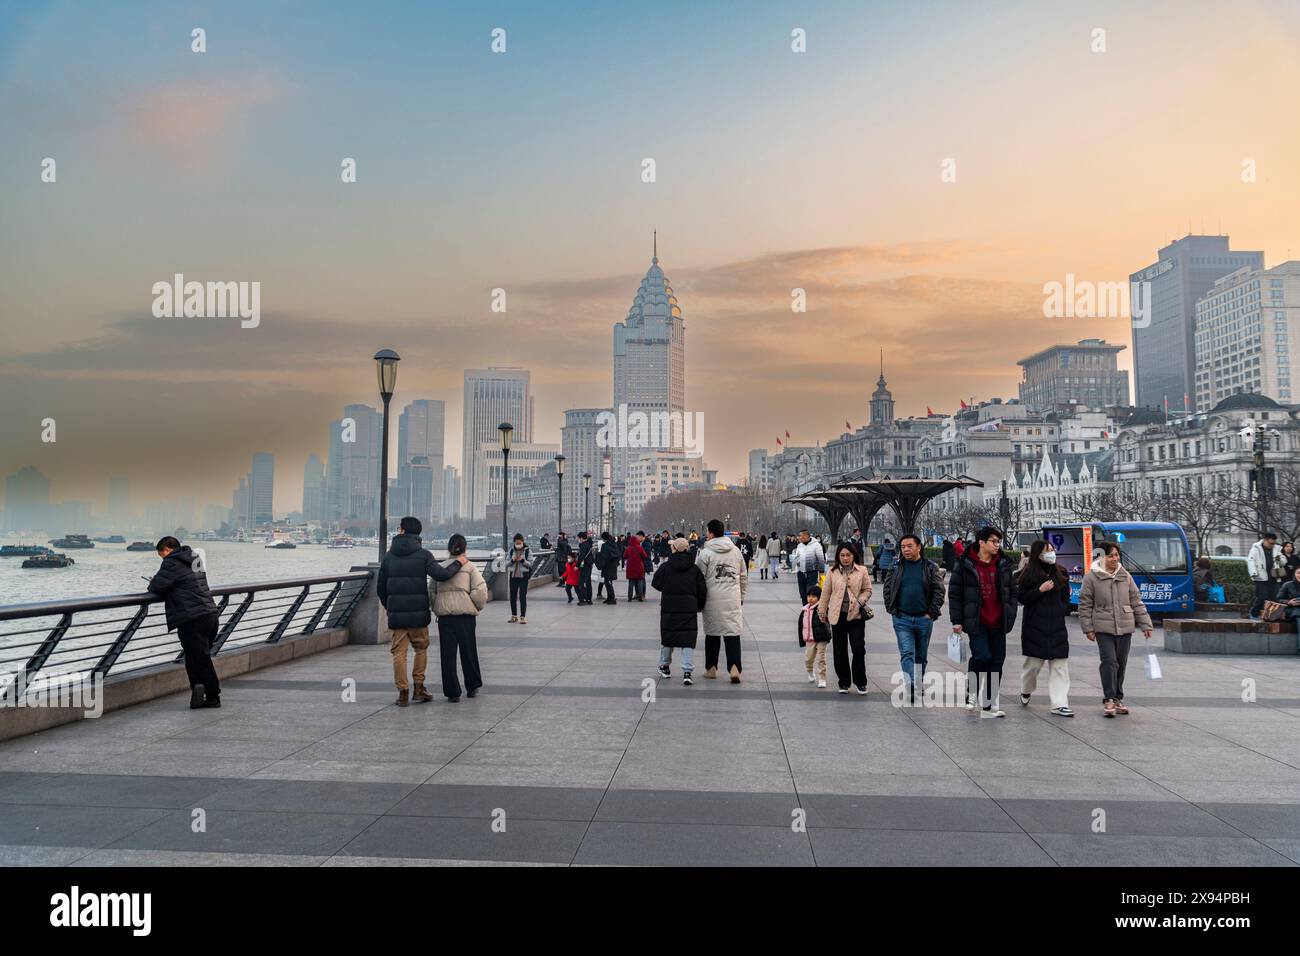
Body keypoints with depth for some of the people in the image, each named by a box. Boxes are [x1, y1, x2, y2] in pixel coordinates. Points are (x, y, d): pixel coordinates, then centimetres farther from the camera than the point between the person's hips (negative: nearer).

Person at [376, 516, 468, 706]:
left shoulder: (389, 556, 6)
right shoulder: (423, 555, -5)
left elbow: (380, 588, 10)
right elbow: (440, 575, -18)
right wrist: (459, 563, -4)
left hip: (396, 613, 2)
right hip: (418, 612, -2)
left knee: (399, 653, 6)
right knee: (421, 649, 14)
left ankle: (403, 693, 5)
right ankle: (418, 689, 12)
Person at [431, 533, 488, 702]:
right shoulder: (470, 567, -1)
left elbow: (432, 592, 8)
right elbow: (480, 591, -11)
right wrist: (478, 607, 5)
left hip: (444, 616, 1)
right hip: (465, 614, -1)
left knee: (448, 654, 6)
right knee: (468, 652, 13)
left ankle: (452, 692, 6)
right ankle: (472, 687, 26)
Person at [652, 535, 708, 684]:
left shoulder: (665, 567, -5)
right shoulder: (694, 568, 0)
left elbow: (656, 584, 3)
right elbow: (702, 590, 3)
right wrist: (699, 606, 16)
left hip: (668, 607, 0)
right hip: (689, 609, 0)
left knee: (667, 635, 16)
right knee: (688, 639, 0)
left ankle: (664, 666, 32)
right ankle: (687, 672, -10)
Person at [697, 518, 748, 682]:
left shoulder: (705, 552, -6)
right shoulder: (736, 550, 7)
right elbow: (744, 577, 14)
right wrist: (741, 596, 24)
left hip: (712, 599, -2)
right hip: (733, 599, 2)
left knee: (712, 633, 11)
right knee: (733, 632, 1)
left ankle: (711, 668, 19)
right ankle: (734, 667, -12)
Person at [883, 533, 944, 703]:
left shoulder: (930, 567, 2)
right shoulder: (897, 567, 4)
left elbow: (939, 591, 0)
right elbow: (888, 589, 9)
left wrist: (932, 613, -6)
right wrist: (892, 610, 0)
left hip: (924, 619, 0)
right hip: (902, 619, 0)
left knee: (921, 656, 12)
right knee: (907, 654, -11)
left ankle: (919, 684, 26)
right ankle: (912, 687, -18)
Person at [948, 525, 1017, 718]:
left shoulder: (1003, 564, 9)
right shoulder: (965, 565, -4)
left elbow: (1012, 591, 16)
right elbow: (954, 593, -1)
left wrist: (1010, 616, 7)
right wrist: (956, 621, -5)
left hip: (998, 623, 5)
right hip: (977, 622, -5)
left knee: (997, 661, 6)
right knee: (981, 657, -16)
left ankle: (989, 705, 16)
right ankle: (971, 692, 9)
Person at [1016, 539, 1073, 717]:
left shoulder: (1060, 573, 9)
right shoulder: (1030, 574, -4)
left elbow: (1065, 596, 21)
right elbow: (1021, 597, -8)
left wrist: (1064, 610, 10)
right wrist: (1040, 590, -17)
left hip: (1057, 626, 4)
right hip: (1035, 626, -4)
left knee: (1060, 664, -2)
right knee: (1034, 661, 5)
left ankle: (1059, 704, 0)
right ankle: (1026, 691, 32)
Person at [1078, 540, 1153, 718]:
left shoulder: (1125, 576, 10)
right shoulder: (1092, 577, -3)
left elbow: (1136, 601, 13)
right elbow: (1085, 604, -1)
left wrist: (1145, 624, 9)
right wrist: (1088, 628, -6)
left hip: (1125, 627, 4)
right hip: (1104, 628, -4)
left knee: (1121, 664, 10)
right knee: (1109, 662, -13)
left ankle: (1118, 698, 22)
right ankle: (1108, 700, -6)